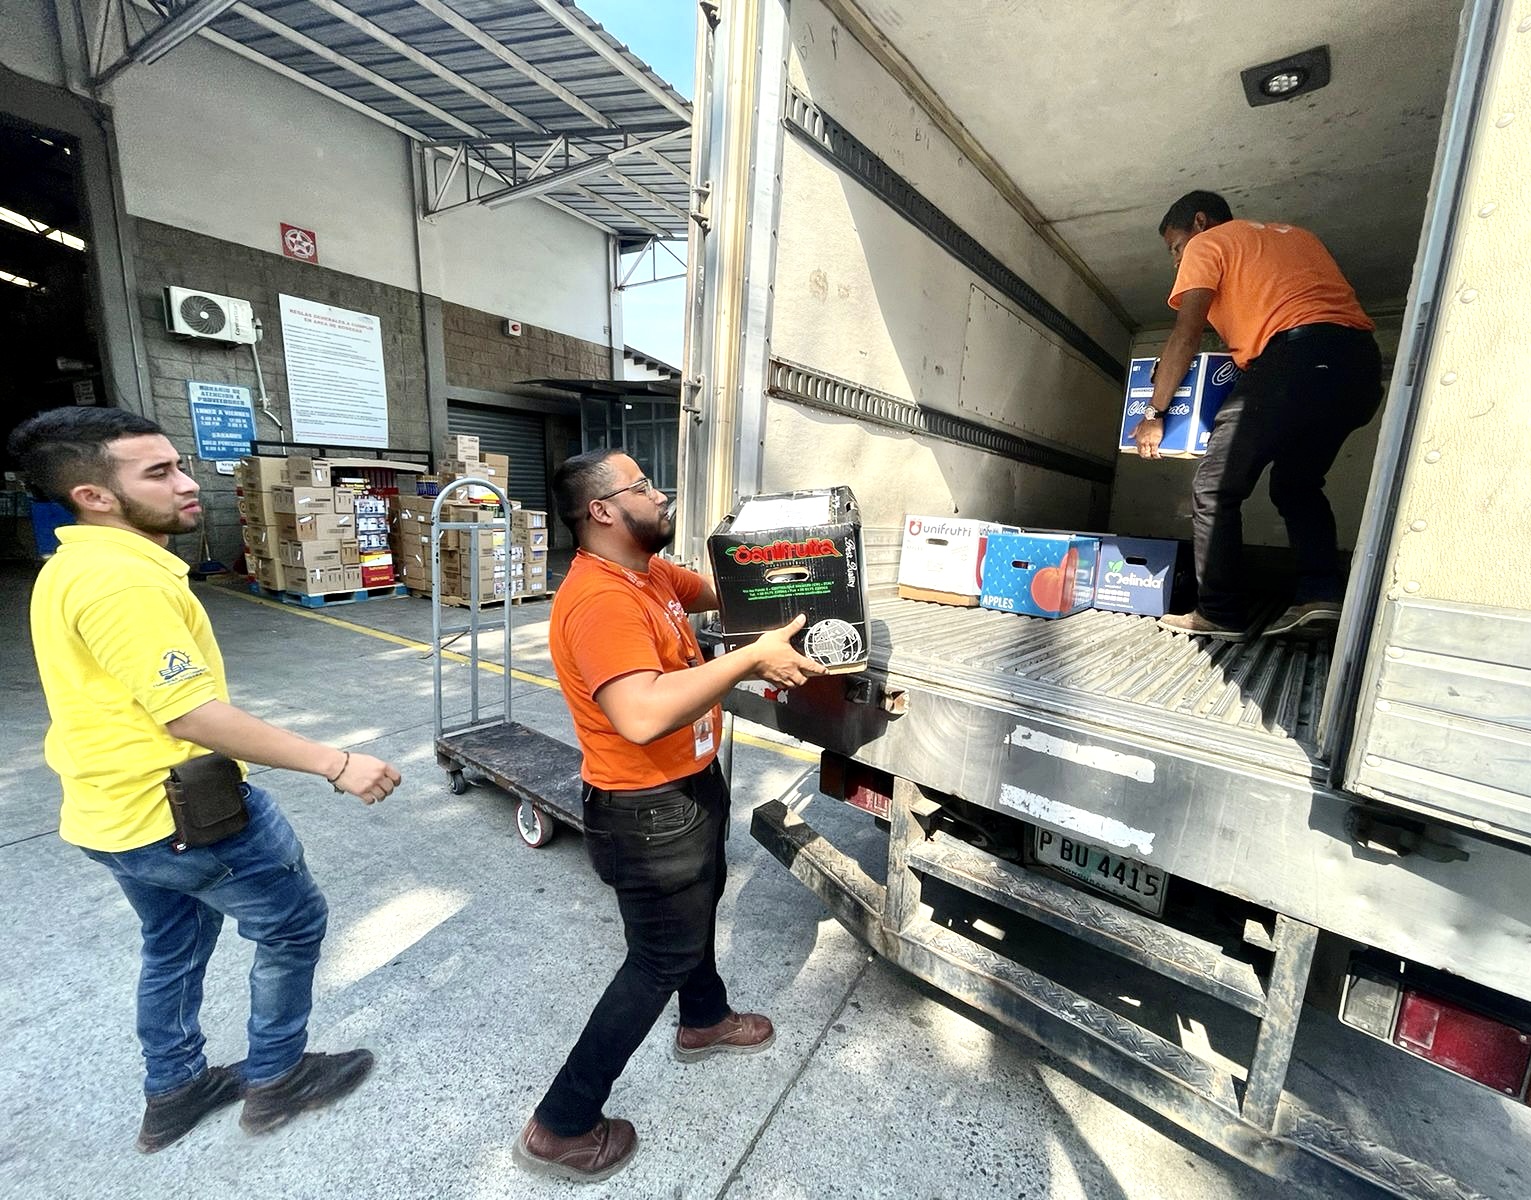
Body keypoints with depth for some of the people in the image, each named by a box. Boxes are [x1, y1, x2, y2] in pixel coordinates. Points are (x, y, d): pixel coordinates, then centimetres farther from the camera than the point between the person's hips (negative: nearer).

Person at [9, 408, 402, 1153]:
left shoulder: (71, 567, 8)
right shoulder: (122, 578, -25)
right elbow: (193, 714, -29)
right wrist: (336, 765, -29)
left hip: (117, 809, 10)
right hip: (183, 810, -10)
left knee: (174, 947, 27)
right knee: (293, 924, 11)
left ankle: (173, 1093, 45)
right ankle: (274, 1079, 29)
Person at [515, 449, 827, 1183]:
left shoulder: (650, 572, 1)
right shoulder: (600, 599, -30)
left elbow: (717, 591, 19)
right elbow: (644, 715, -42)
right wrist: (753, 658, -37)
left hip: (690, 787, 10)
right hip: (650, 812, -10)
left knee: (700, 908, 30)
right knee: (661, 959, 10)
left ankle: (704, 1022, 60)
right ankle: (561, 1128, 32)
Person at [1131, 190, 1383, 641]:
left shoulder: (1207, 244, 12)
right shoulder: (1293, 234, 33)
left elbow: (1186, 337, 1)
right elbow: (1327, 303, 28)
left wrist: (1154, 413, 5)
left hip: (1298, 358, -8)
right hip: (1361, 360, 8)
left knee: (1214, 489, 1)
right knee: (1296, 482, 22)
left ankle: (1221, 614, 0)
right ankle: (1322, 591, 7)